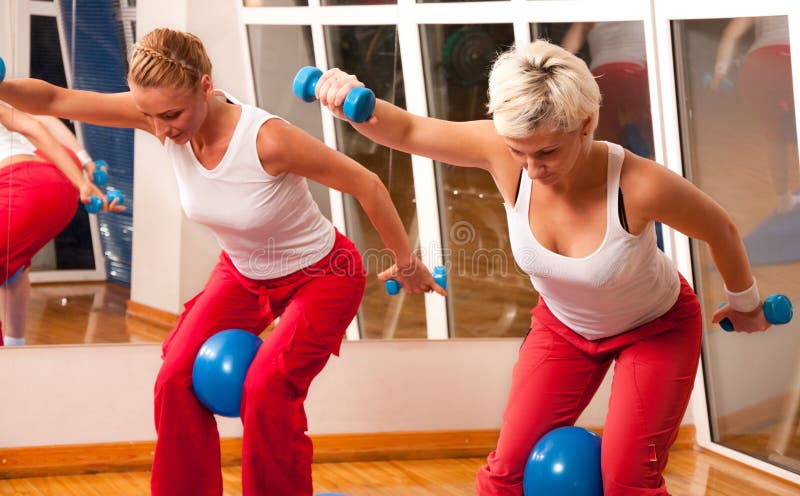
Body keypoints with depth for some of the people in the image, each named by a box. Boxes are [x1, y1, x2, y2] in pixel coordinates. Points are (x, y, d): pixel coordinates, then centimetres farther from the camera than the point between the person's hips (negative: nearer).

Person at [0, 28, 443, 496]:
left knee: (265, 389, -21)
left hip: (321, 276, -5)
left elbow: (368, 185, -24)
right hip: (243, 274, 6)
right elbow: (55, 99, -21)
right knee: (177, 381, -7)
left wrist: (407, 264, -11)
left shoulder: (269, 139, -36)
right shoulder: (163, 112, -21)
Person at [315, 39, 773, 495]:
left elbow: (720, 230, -18)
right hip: (564, 326, 3)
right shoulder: (503, 153, -30)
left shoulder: (640, 185, -38)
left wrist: (746, 304, 1)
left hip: (657, 328, -3)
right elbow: (405, 130, -22)